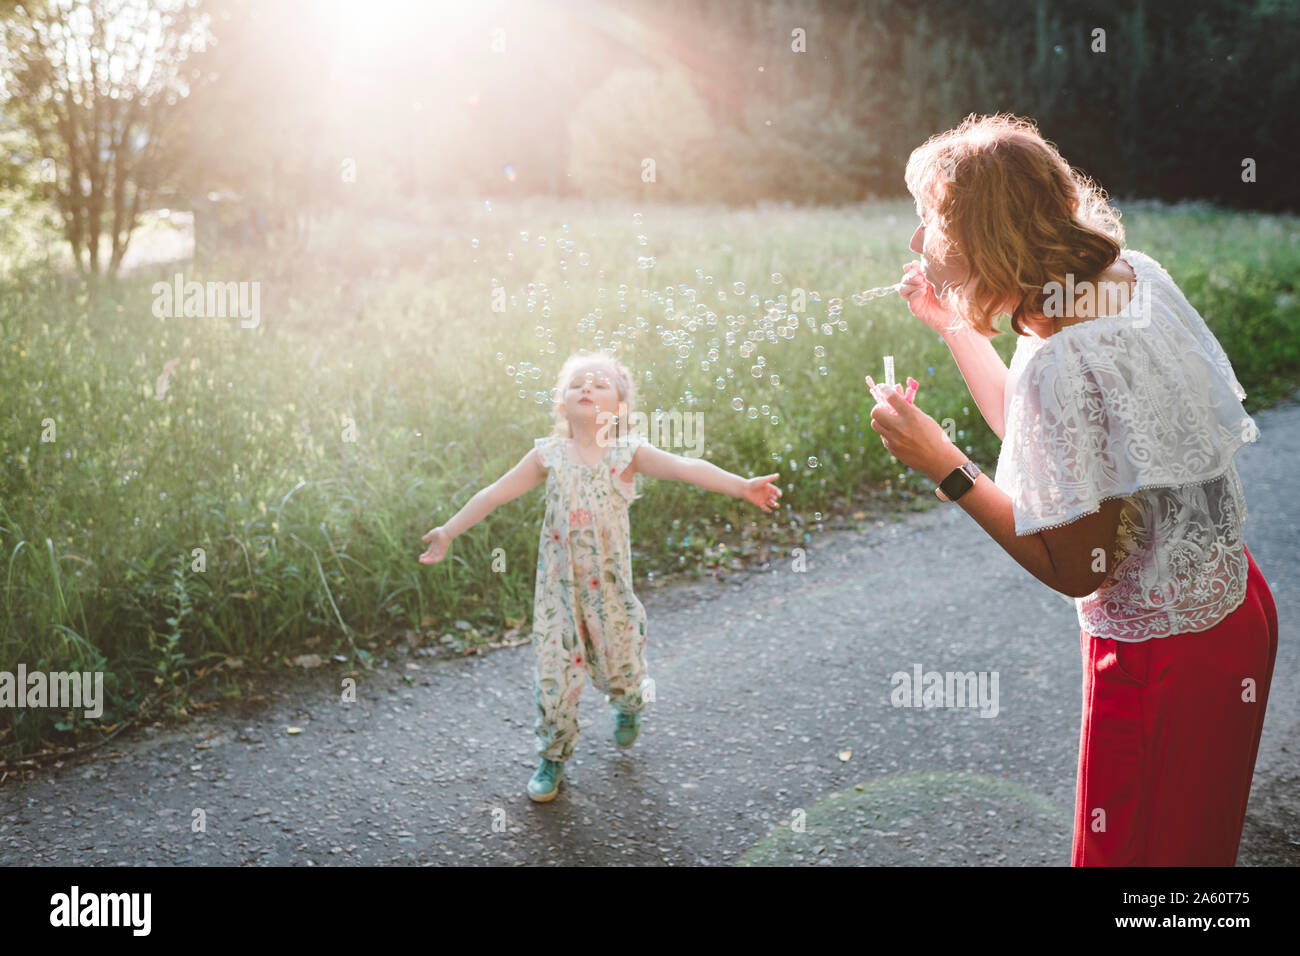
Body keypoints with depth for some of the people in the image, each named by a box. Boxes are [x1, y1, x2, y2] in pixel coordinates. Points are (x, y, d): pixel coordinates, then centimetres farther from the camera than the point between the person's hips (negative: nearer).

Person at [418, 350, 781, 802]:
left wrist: (743, 486, -31)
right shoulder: (548, 455, -2)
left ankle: (628, 706, 50)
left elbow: (687, 468, -20)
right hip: (559, 584, 1)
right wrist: (448, 531, 4)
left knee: (617, 664, 12)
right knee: (555, 669, 2)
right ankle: (553, 757, 24)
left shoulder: (627, 453, -7)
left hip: (609, 583, -1)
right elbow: (494, 494, 3)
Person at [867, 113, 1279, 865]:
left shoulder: (1059, 362, -32)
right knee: (1200, 839, 27)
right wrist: (953, 324, 11)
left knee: (1129, 849, 11)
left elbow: (1077, 569, -23)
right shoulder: (1133, 274, -5)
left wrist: (942, 466, -22)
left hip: (1165, 658, -9)